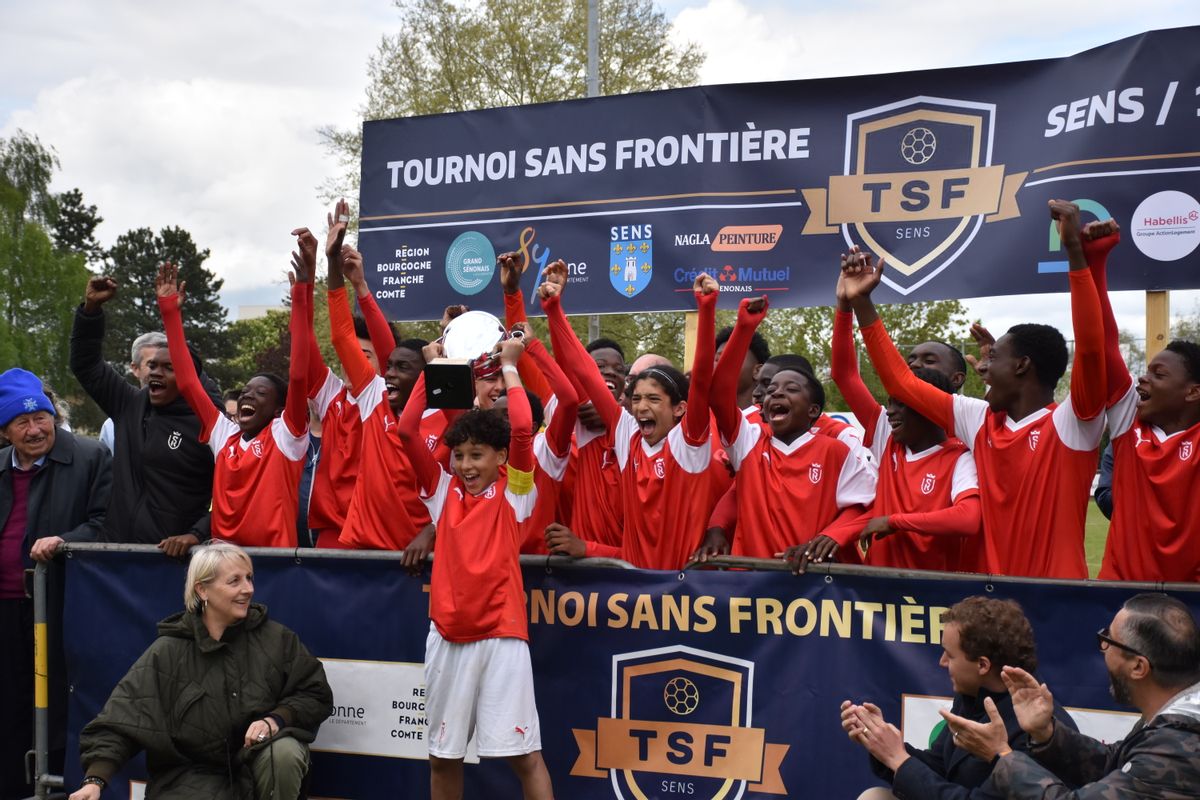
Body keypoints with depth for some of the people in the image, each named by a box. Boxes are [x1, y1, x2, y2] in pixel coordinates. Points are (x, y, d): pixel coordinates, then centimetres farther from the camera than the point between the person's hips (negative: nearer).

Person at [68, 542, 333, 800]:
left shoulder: (276, 639, -2)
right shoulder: (168, 653, -5)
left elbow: (316, 695, 3)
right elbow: (121, 720, -11)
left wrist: (276, 719, -17)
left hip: (262, 760, 1)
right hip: (195, 773, -1)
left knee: (284, 751, -32)